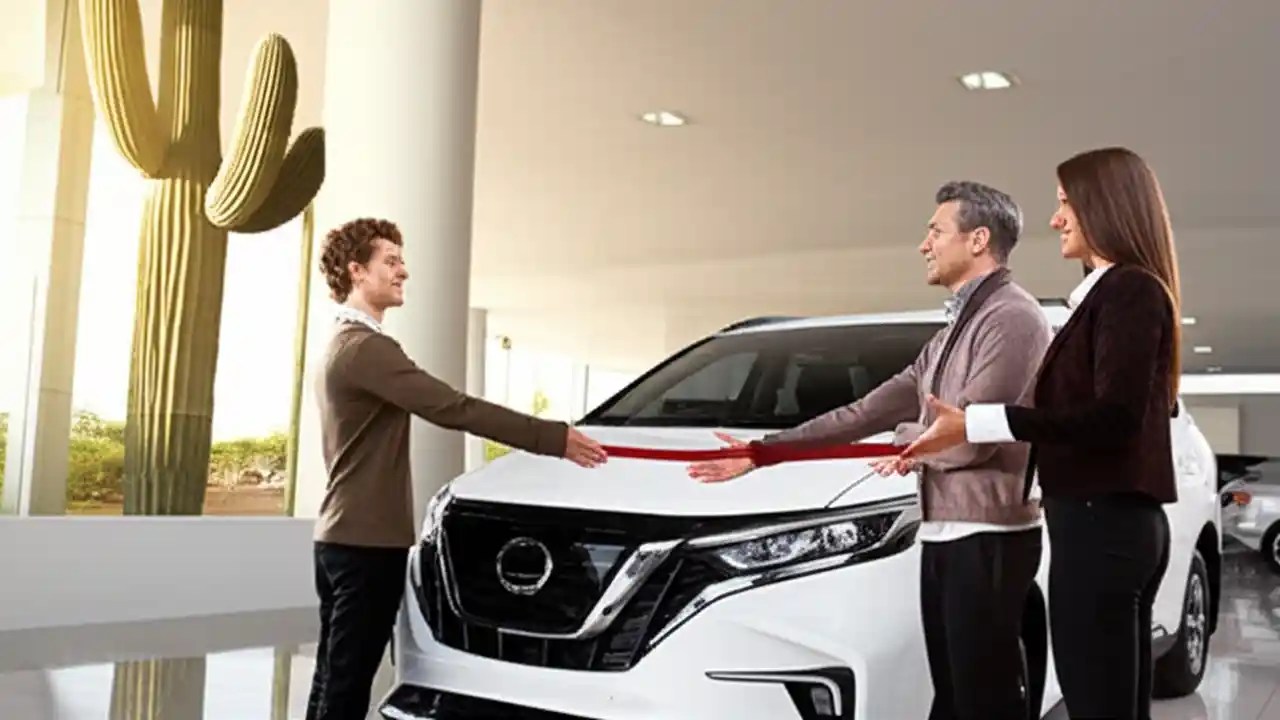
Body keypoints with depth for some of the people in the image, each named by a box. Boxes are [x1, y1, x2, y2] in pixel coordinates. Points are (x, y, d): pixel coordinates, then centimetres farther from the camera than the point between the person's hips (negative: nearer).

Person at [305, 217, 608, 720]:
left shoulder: (343, 344, 18)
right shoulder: (366, 348, -17)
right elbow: (453, 409, -24)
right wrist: (551, 437, -23)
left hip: (342, 537, 11)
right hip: (366, 541, -11)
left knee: (334, 679, 14)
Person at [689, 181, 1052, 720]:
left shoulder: (1011, 317, -10)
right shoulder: (956, 327, 20)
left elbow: (970, 436, -20)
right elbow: (870, 411, 17)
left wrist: (906, 439, 2)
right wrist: (764, 451, 13)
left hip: (988, 536, -9)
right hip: (944, 536, 9)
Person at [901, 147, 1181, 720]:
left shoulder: (1128, 291, -12)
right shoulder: (1122, 292, 17)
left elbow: (1113, 416, -22)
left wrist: (975, 425, -23)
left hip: (1102, 525, -10)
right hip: (1118, 521, 10)